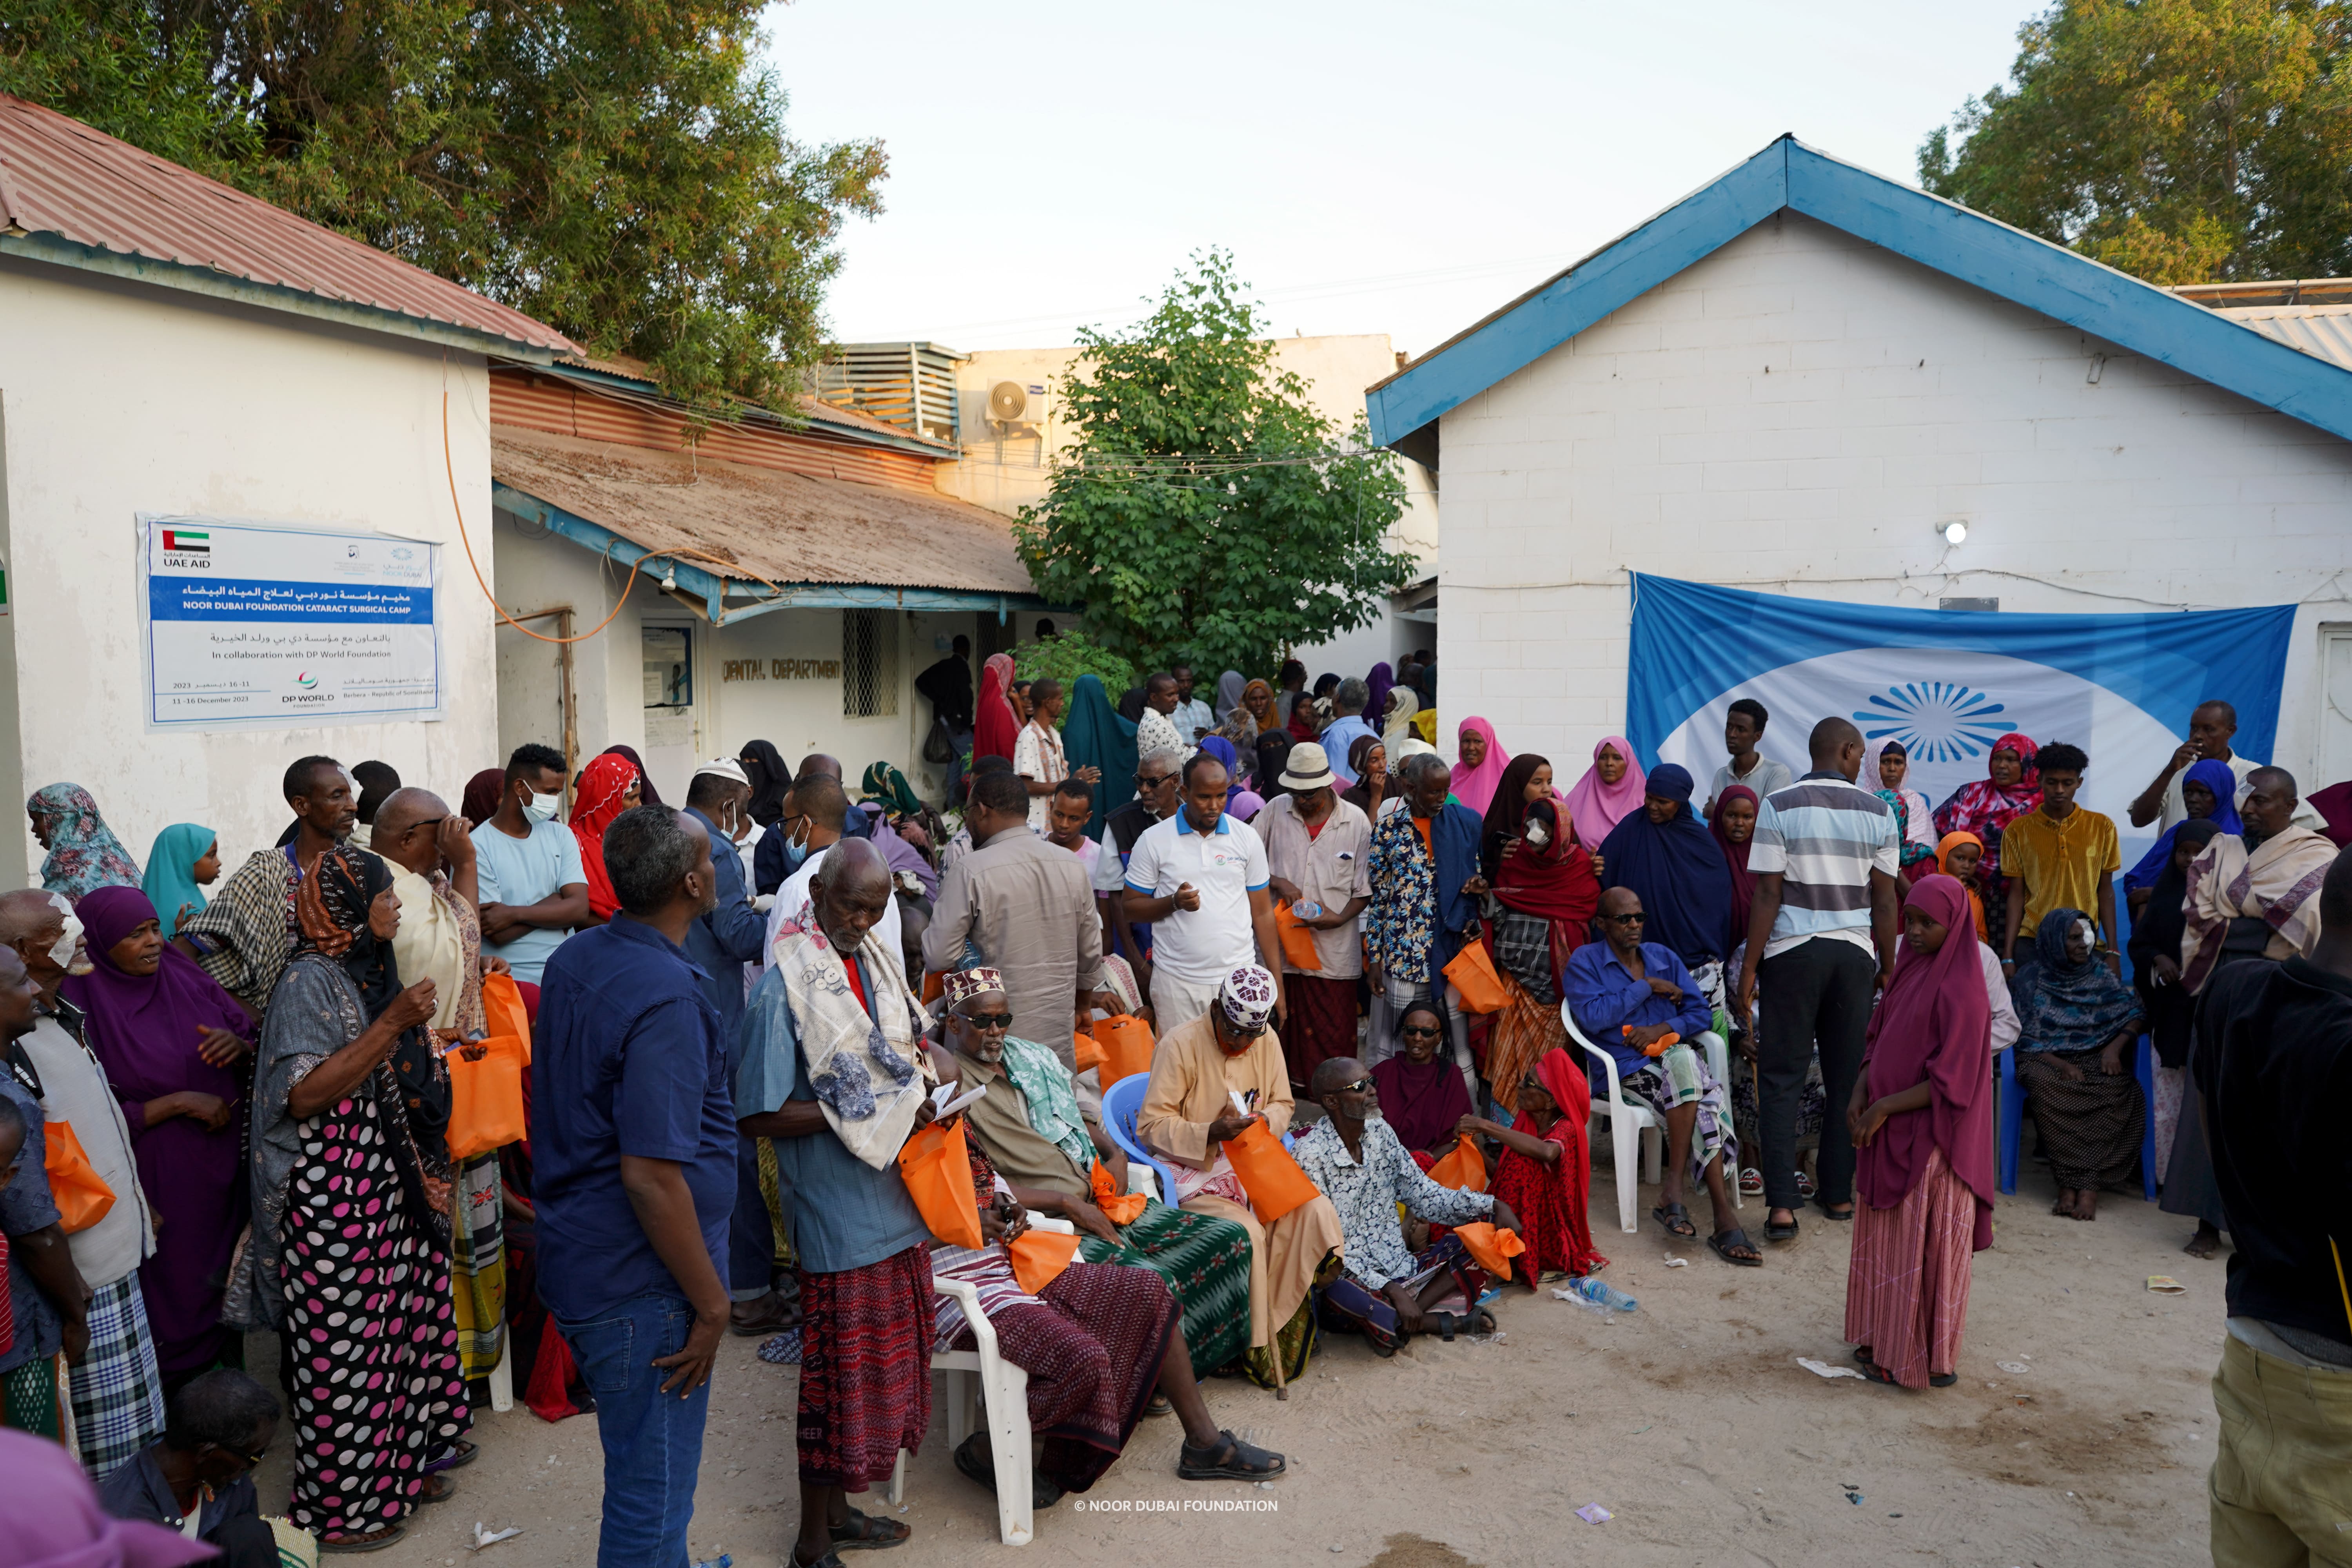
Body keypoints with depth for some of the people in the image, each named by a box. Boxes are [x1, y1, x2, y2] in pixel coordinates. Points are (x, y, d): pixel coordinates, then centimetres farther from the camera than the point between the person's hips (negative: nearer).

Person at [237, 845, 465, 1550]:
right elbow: (304, 1096, -24)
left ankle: (399, 1461, 30)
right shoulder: (309, 981, -15)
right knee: (345, 1341, 0)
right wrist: (392, 1024, -26)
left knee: (402, 1315, 14)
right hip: (333, 1192, -9)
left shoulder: (367, 969, 11)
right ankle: (339, 1505, 14)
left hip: (386, 1182, 9)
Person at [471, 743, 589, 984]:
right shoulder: (477, 847, -3)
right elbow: (497, 935, -10)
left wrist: (515, 913, -10)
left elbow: (580, 909, 0)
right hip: (514, 979, -5)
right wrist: (557, 903, 0)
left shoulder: (561, 835, 14)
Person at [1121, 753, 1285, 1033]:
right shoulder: (1153, 840, -1)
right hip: (1176, 982, -1)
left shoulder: (1247, 838, 4)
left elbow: (1262, 913, 8)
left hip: (1238, 976, 1)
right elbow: (1131, 908, 4)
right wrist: (1174, 902, -16)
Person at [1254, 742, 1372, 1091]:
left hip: (1334, 945, -1)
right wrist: (1276, 882, -11)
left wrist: (1340, 918, -15)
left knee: (1334, 1033, 5)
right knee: (1283, 1023, 7)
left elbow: (1365, 889, 1)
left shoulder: (1356, 821, -2)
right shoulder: (1276, 810, 1)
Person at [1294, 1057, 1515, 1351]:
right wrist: (1391, 1290, -26)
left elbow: (1424, 1195, 10)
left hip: (1401, 1268, 7)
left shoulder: (1380, 1133, 5)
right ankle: (1443, 1321, -11)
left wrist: (1493, 1205, -3)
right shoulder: (1311, 1155, -16)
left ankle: (1393, 1323, -14)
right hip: (1351, 1280, -7)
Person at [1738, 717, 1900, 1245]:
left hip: (1792, 951, -2)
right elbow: (1885, 901, 3)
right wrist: (1888, 968, 14)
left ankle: (1782, 1204, -6)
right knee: (1847, 1079, 13)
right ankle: (1838, 1192, 21)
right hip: (1854, 953, 2)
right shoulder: (1877, 811, 2)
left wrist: (1749, 969, -5)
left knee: (1782, 1080, 1)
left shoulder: (1779, 806, -6)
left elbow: (1768, 895, -9)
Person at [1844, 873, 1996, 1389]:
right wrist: (1860, 1094, -3)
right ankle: (1884, 1339, 29)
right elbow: (1879, 1038, 11)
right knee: (1885, 1236, 16)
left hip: (1930, 1139, -8)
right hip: (1890, 1133, 8)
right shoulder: (1909, 969, 6)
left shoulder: (1959, 991, -18)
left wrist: (1884, 1108, -18)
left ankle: (1922, 1360, 16)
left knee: (1921, 1246, 3)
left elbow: (1950, 1084, -20)